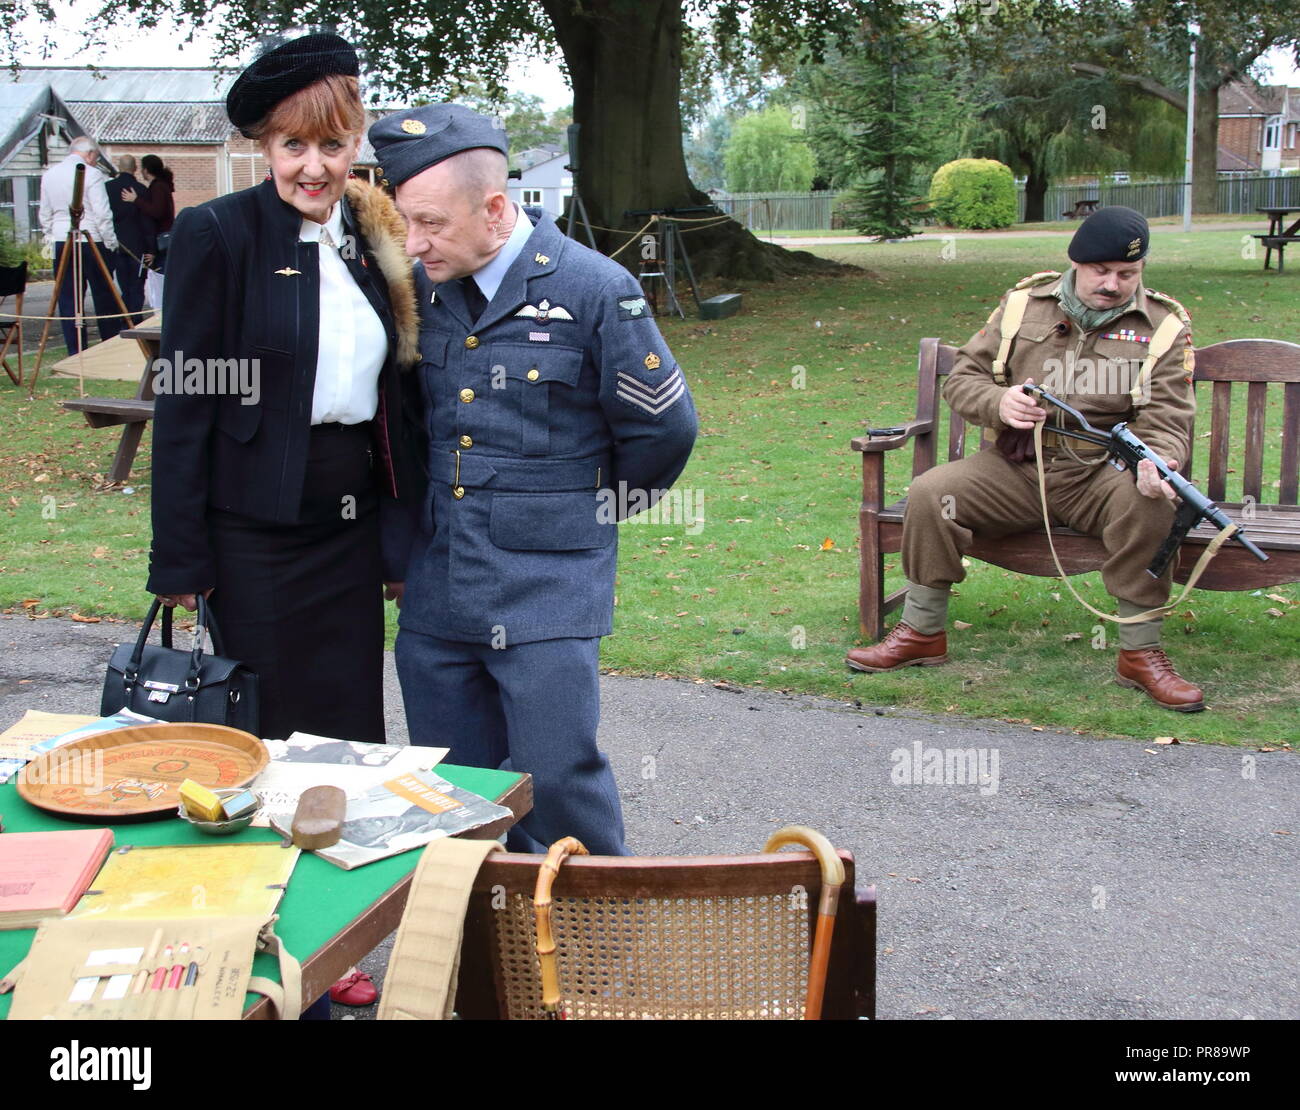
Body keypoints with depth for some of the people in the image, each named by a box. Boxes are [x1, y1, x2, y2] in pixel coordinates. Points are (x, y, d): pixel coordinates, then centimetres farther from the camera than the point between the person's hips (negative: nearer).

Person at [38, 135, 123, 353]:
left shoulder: (49, 175, 8)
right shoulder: (91, 174, -10)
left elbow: (45, 214, 14)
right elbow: (102, 214, -12)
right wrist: (111, 242, -4)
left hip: (61, 243, 5)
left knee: (68, 299, 6)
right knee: (104, 296, 5)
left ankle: (75, 352, 5)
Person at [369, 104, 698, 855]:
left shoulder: (593, 290, -10)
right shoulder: (421, 286, 5)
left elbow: (665, 426, -1)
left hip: (548, 585, -5)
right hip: (435, 588, 5)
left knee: (558, 774, -5)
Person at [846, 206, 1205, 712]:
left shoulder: (1162, 326, 2)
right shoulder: (1024, 304, 6)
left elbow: (1166, 419, -5)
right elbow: (962, 377, 7)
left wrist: (1155, 464, -29)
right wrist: (999, 402, -16)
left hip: (1101, 476, -1)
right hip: (1016, 469, 2)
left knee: (1149, 505, -33)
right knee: (930, 493, -20)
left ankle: (1140, 653, -18)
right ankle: (922, 633, -3)